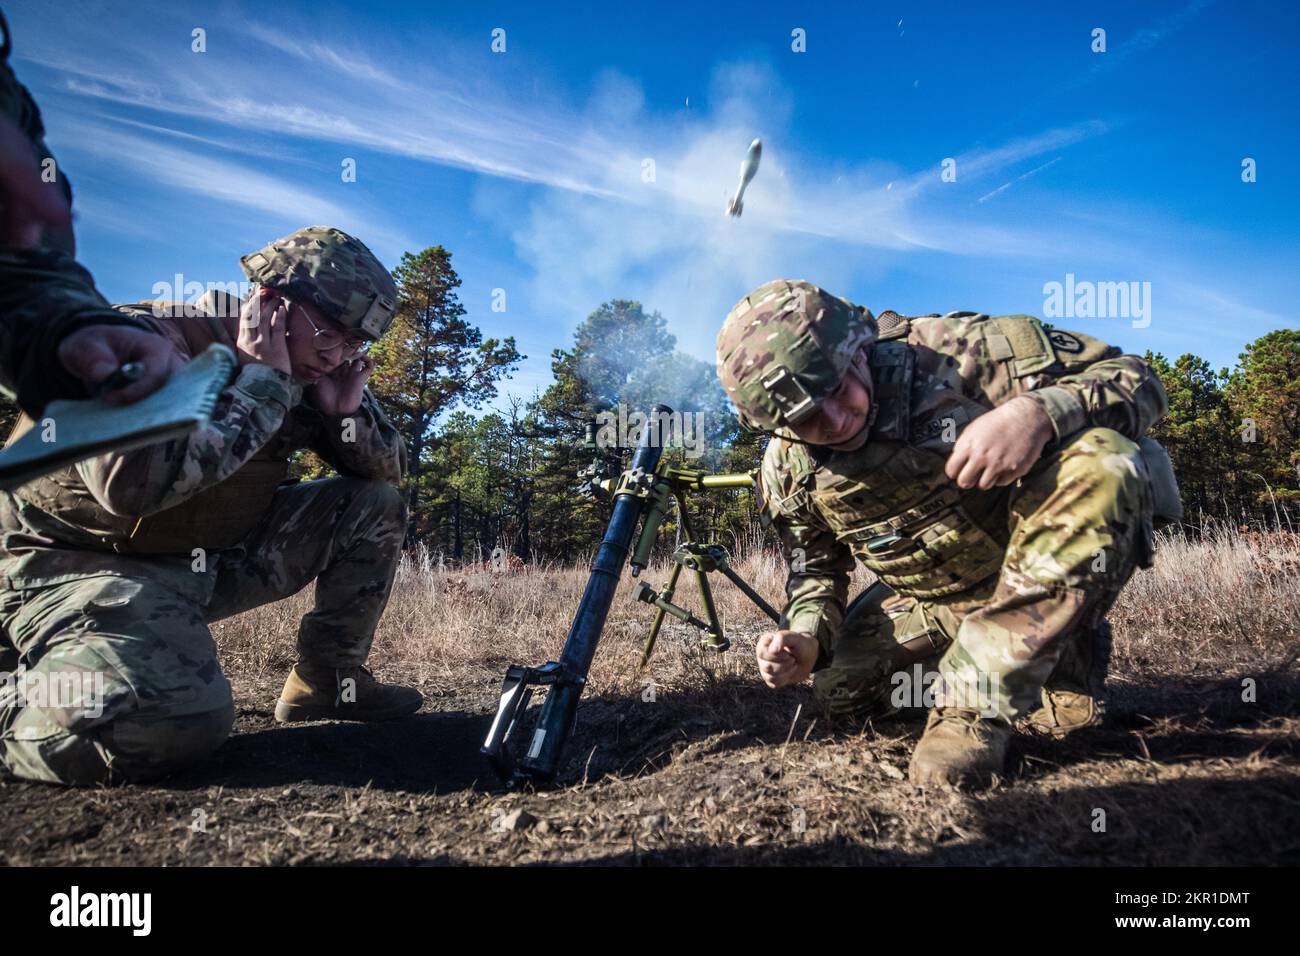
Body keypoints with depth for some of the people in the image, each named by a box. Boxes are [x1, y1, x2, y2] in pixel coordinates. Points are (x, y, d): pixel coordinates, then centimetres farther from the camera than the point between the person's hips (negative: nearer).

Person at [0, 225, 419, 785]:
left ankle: (328, 681, 10)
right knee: (178, 721, -37)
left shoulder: (299, 377, 2)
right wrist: (260, 381, -28)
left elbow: (389, 468, 10)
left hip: (214, 558, 8)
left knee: (376, 508, 0)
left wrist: (348, 410, -12)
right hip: (84, 563, -7)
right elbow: (131, 479, -38)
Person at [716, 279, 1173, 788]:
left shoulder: (953, 351, -26)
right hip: (933, 605, 5)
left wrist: (1038, 412, -44)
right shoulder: (788, 471, -10)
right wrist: (806, 638, -16)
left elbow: (1135, 380, -23)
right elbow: (815, 568, 6)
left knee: (1103, 464, -33)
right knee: (838, 688, -6)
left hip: (1053, 566, -4)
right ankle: (1046, 655, 12)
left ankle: (978, 706, -26)